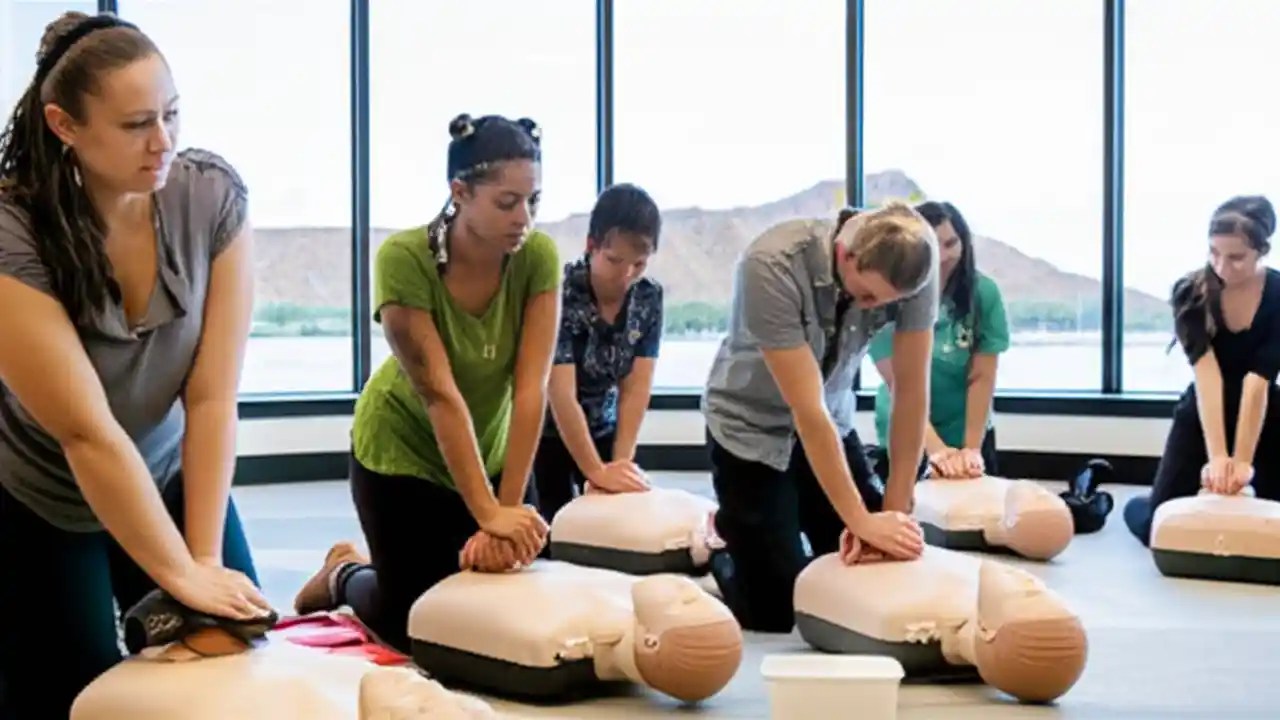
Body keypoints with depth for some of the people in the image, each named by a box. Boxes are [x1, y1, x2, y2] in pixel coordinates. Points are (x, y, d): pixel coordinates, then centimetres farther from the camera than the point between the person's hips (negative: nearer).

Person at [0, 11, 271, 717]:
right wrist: (182, 575, -25)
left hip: (170, 476, 4)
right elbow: (86, 431, -28)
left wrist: (206, 558, -19)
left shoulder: (214, 196, -18)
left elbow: (212, 395, -18)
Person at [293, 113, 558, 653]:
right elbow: (439, 393, -33)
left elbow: (531, 387, -25)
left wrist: (509, 506, -29)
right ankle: (345, 573, 34)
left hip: (492, 451, 4)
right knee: (418, 627, 1)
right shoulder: (404, 259, -30)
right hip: (403, 451, -4)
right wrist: (488, 512, -37)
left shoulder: (539, 256, -21)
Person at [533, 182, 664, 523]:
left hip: (604, 429, 4)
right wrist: (597, 471, -30)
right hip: (549, 431, -4)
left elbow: (635, 388, -12)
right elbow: (561, 394, -29)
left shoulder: (649, 297, -12)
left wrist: (621, 462, -20)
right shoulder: (560, 293, -27)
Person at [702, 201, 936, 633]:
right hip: (752, 429, -5)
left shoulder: (911, 266, -21)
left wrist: (896, 508, -19)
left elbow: (911, 390, -16)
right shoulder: (772, 267, -34)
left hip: (833, 421, 5)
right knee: (777, 612, -7)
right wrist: (861, 521, -32)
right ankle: (721, 561, 26)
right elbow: (806, 409, -33)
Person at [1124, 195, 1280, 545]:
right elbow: (1207, 373, -30)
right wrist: (1217, 456, -38)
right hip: (1202, 414, 0)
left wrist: (1243, 460, -31)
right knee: (1157, 526, -7)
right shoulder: (1191, 292, -18)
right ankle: (1135, 504, 28)